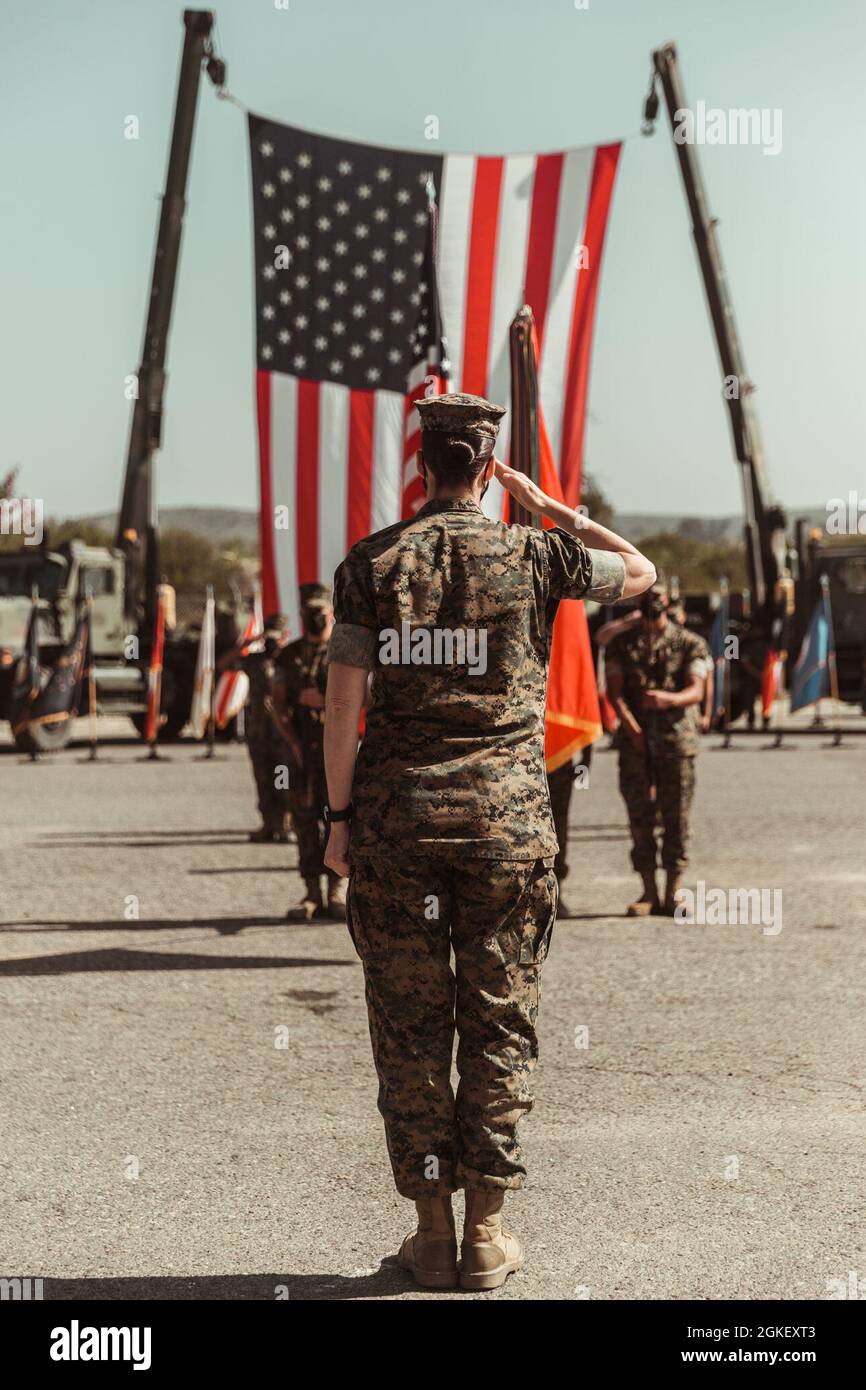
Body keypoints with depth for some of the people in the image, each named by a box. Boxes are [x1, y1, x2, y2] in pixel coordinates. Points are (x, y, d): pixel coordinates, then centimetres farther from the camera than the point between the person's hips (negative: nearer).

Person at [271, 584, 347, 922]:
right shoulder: (288, 657, 13)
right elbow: (278, 703, 9)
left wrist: (322, 701, -10)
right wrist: (293, 743, -2)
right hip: (302, 751, 3)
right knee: (305, 819, 0)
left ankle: (338, 894, -2)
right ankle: (312, 895, 4)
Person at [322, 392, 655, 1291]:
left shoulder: (371, 564, 0)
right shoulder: (532, 556, 0)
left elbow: (343, 699, -4)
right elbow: (638, 571, 18)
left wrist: (339, 817, 2)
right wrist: (549, 508, 23)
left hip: (395, 818, 0)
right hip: (504, 814, 0)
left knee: (409, 1024, 6)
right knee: (498, 1021, 7)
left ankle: (432, 1232, 9)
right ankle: (486, 1234, 9)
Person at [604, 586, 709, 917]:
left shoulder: (690, 644, 7)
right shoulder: (621, 644, 11)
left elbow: (696, 691, -5)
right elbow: (614, 691, 3)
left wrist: (669, 699, -27)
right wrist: (631, 727, -13)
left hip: (676, 740, -1)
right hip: (635, 741, 1)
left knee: (676, 815, -2)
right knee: (639, 815, 0)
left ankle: (672, 893, 4)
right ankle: (649, 892, 7)